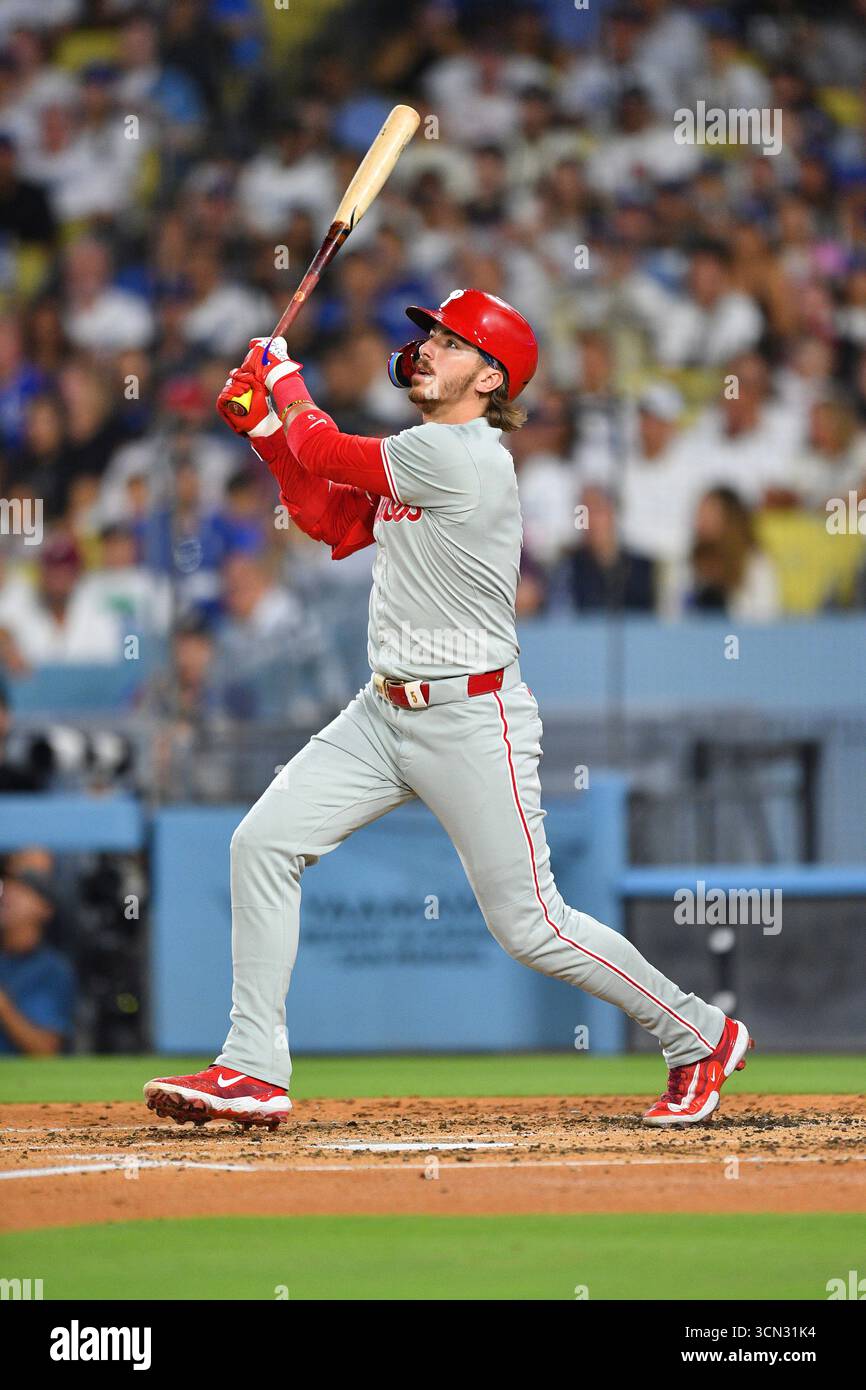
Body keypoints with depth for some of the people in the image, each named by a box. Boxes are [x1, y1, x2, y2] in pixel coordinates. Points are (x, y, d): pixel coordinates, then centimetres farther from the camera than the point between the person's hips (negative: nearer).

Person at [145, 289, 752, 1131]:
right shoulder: (429, 457, 11)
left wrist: (285, 380, 9)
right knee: (262, 843, -3)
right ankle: (254, 1072, -1)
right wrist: (263, 428, 14)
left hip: (472, 721, -9)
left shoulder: (460, 456, -18)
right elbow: (331, 520, 20)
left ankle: (698, 1035, 15)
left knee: (529, 925, -5)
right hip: (386, 712, 9)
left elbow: (328, 454, -9)